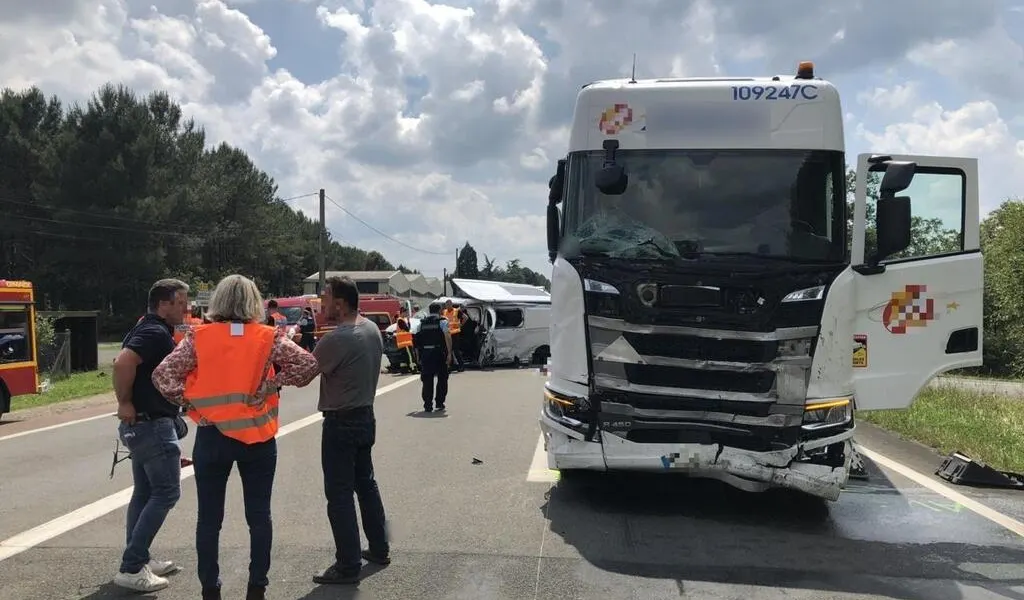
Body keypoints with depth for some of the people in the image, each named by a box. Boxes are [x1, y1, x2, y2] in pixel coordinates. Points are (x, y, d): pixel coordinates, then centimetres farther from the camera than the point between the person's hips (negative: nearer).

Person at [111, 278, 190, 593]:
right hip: (153, 424, -10)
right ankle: (131, 568, -6)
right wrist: (125, 403, -23)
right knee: (166, 492, -7)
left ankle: (138, 560, 23)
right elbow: (123, 363, -33)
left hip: (144, 424, 10)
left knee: (145, 492, 15)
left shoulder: (151, 329, 14)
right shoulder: (155, 333, -17)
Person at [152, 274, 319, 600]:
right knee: (259, 516, 12)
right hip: (257, 436, 0)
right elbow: (309, 364, -11)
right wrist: (273, 384, -4)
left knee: (209, 519, 12)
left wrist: (189, 403, 0)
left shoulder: (198, 337, -2)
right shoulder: (269, 338, -4)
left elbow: (162, 375, -8)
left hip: (212, 436, 0)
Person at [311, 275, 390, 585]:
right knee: (366, 483, 19)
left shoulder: (336, 339, -23)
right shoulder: (371, 328, 4)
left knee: (339, 494, 0)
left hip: (341, 422, -9)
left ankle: (348, 565, 5)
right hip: (366, 416, 9)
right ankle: (379, 548, 28)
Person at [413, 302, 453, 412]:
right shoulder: (442, 321, -1)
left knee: (427, 380, 6)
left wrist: (418, 355, 12)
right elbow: (447, 337, -14)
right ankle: (439, 403, 12)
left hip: (425, 353, 3)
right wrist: (449, 353, -14)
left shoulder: (422, 323, 12)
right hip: (439, 353, -3)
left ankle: (427, 405, 2)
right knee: (442, 378, 12)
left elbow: (416, 339, 8)